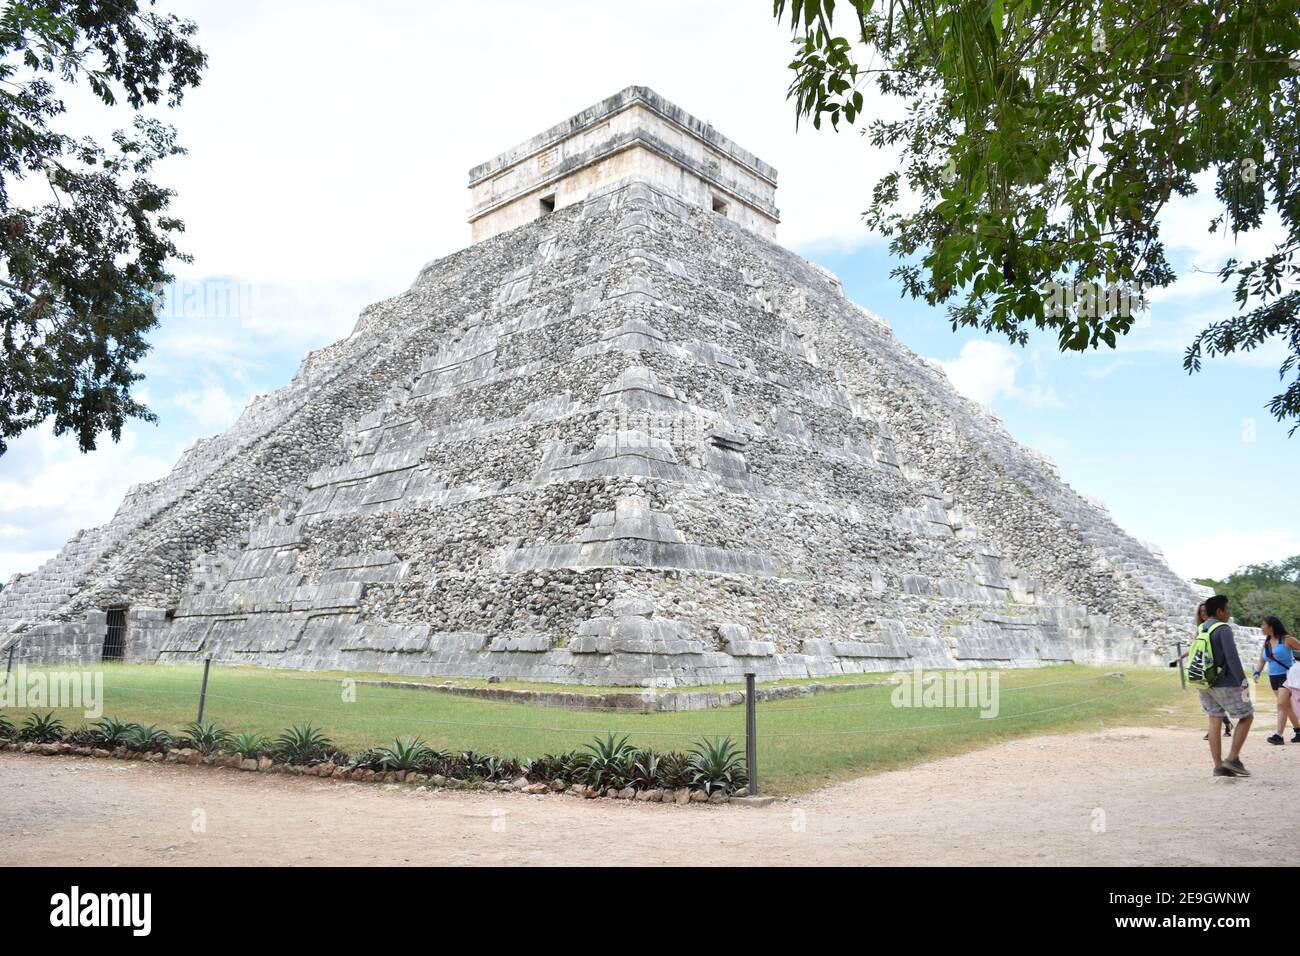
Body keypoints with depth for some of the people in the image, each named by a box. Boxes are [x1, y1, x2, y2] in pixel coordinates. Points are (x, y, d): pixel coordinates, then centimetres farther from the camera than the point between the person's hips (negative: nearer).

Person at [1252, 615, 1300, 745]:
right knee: (1287, 705, 13)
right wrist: (1257, 672, -5)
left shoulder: (1286, 639, -11)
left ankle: (1279, 735, -13)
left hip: (1287, 676, -7)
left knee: (1281, 704, -13)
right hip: (1274, 678, 7)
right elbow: (1261, 660, 11)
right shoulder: (1266, 642, 8)